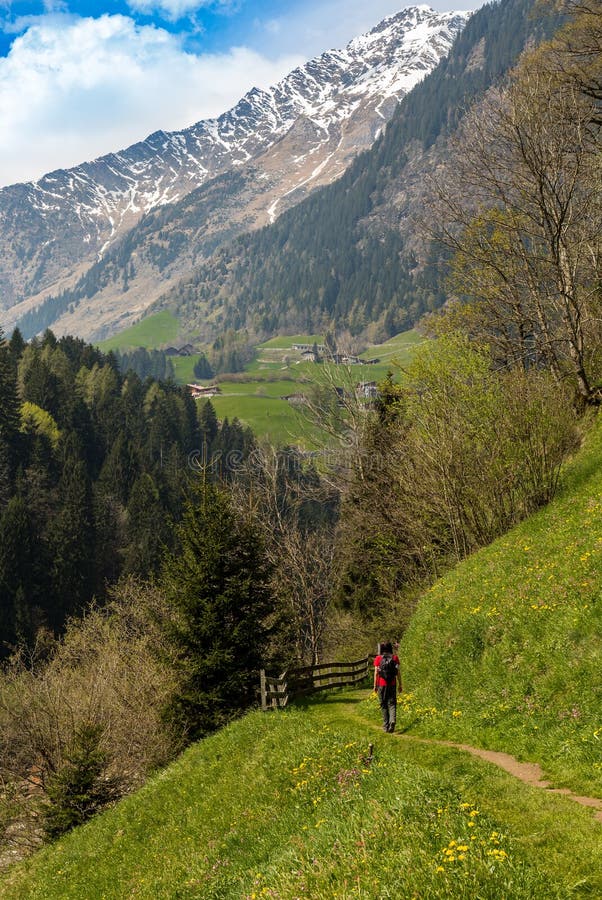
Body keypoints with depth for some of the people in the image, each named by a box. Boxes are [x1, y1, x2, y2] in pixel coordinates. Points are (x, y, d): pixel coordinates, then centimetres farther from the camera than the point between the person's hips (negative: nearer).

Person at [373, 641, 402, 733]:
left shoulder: (378, 658, -4)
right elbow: (398, 672, 1)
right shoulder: (395, 657, 0)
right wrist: (400, 684, 9)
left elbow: (376, 673, -4)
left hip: (382, 684, -1)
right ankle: (392, 720, -21)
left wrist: (375, 686, 3)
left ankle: (386, 726, 12)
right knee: (392, 704, 5)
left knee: (384, 705, 10)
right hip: (392, 684, 1)